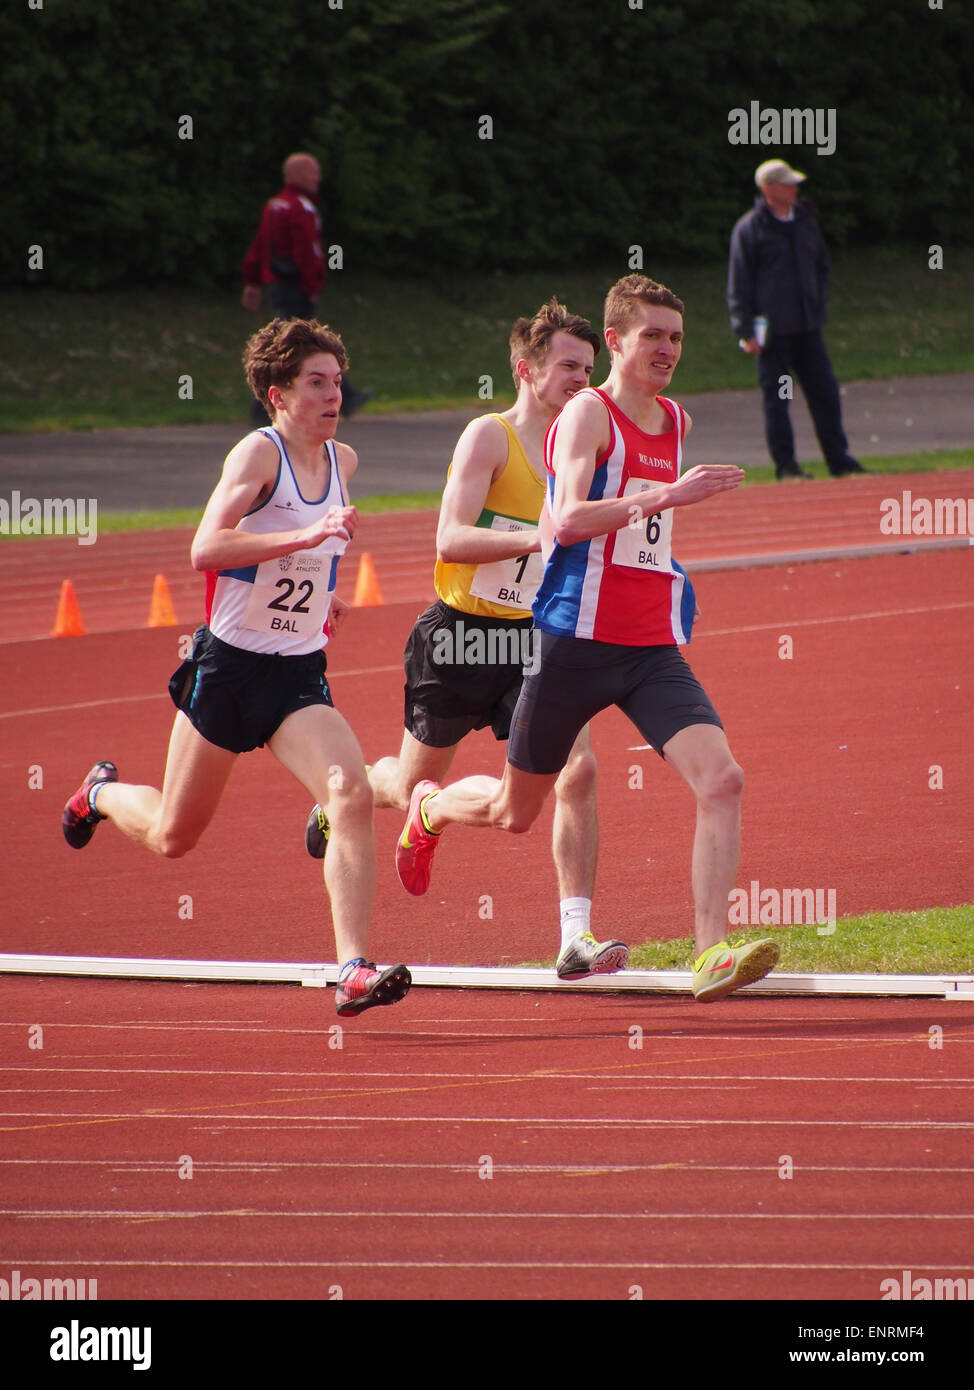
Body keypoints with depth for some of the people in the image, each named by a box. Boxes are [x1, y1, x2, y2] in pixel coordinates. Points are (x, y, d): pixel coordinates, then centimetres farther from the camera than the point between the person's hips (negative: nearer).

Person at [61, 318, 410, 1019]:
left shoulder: (343, 461, 5)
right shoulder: (258, 452, -16)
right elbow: (205, 549, -32)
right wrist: (306, 537, -40)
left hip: (299, 673, 4)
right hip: (228, 665, -4)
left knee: (354, 795, -23)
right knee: (173, 835, 13)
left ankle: (355, 970, -25)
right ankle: (102, 791, 48)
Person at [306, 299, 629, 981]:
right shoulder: (489, 437, -13)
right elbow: (451, 541, -23)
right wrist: (541, 537, -33)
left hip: (534, 642, 4)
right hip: (461, 636, -4)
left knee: (578, 771, -17)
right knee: (412, 786, 14)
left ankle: (577, 941, -15)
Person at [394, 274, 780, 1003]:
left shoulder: (677, 421, 13)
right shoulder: (588, 414, -10)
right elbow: (570, 519, -28)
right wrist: (666, 496, -35)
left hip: (654, 648, 5)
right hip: (579, 640, -5)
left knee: (722, 781, -19)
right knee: (514, 811, 13)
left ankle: (712, 954, -21)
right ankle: (428, 811, 47)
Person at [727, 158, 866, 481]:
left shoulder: (805, 221, 12)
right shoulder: (749, 229, -6)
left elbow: (822, 266, 24)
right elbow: (738, 284, -6)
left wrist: (819, 305, 12)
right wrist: (745, 331, -11)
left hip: (807, 326, 5)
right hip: (772, 330, -5)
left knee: (824, 391, 4)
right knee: (776, 397, -3)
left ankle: (838, 458, 10)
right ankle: (785, 463, 3)